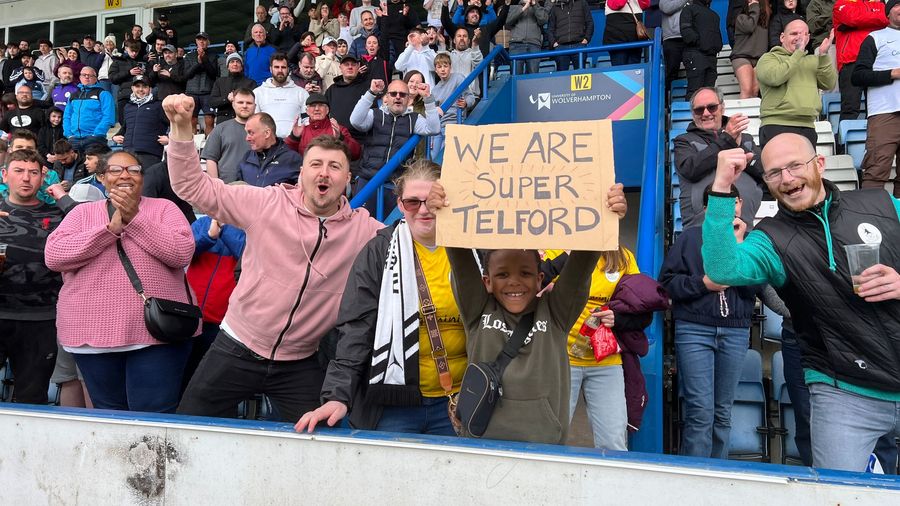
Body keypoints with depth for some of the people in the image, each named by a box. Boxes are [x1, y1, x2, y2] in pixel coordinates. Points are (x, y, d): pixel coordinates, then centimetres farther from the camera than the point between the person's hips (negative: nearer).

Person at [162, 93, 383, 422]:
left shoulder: (364, 229, -5)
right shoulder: (267, 204, -9)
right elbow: (193, 187, -7)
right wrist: (181, 128, -19)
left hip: (302, 365, 1)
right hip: (238, 349, 0)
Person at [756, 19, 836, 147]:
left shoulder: (813, 60, 21)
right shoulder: (769, 58, 7)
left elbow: (829, 84, 9)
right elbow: (774, 77, -14)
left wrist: (823, 55, 0)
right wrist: (799, 52, -8)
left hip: (808, 127, 5)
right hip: (776, 126, -5)